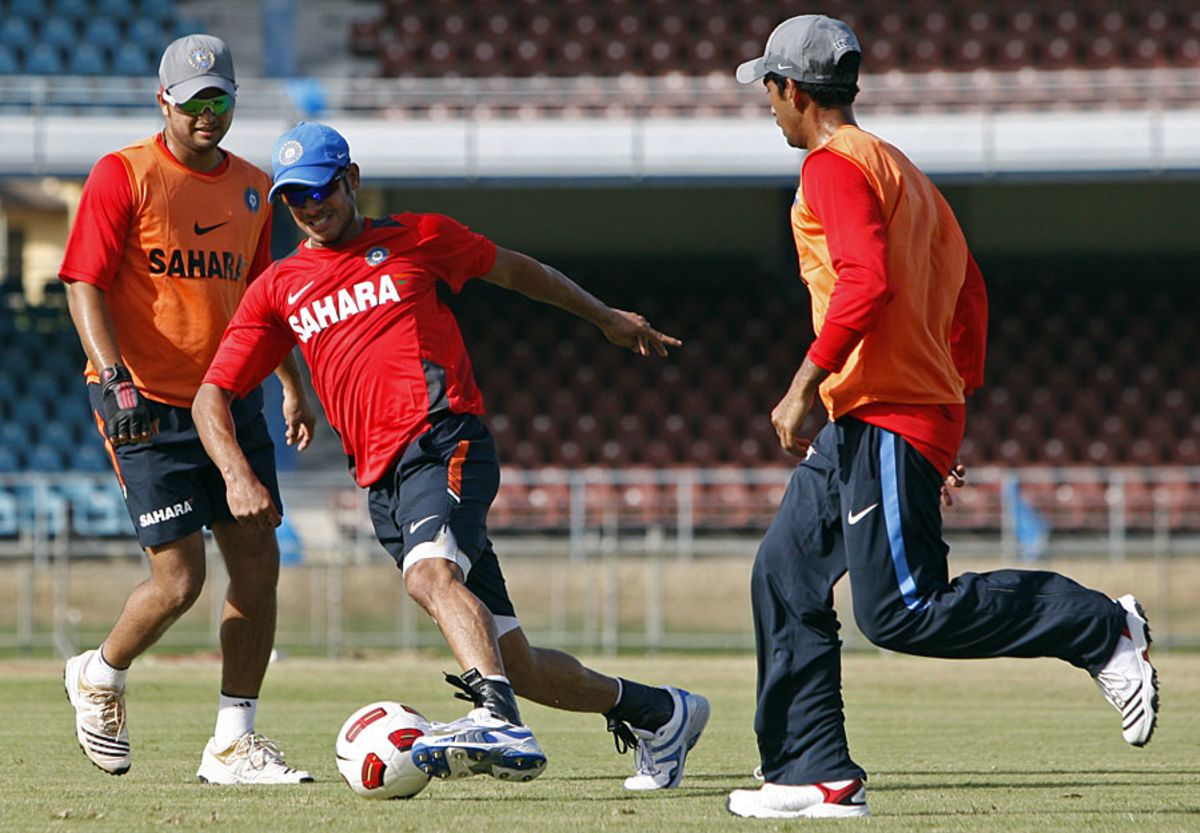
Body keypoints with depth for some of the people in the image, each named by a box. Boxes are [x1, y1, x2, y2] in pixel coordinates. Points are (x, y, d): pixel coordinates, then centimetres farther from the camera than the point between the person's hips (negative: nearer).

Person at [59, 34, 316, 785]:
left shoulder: (252, 188, 12)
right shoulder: (123, 176, -7)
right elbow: (86, 286, -11)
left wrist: (293, 384, 17)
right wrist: (115, 377, -23)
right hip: (148, 405, -6)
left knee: (258, 563, -1)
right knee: (181, 578, -10)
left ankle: (234, 742, 8)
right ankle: (99, 678, 19)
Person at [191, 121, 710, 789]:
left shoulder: (415, 238, 11)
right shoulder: (278, 289, 16)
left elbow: (512, 269, 26)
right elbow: (212, 396, 12)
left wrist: (604, 318, 34)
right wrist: (238, 474, -6)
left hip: (446, 441, -4)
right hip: (381, 479, 4)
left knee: (430, 572, -36)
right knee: (516, 663, 2)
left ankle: (499, 722, -54)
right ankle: (660, 713, 18)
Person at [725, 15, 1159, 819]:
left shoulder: (834, 165, -9)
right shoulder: (900, 168, 21)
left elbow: (866, 282, -24)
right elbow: (967, 291, 23)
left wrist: (806, 383, -21)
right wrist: (954, 403, 26)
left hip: (886, 421, -10)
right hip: (857, 426, 10)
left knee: (902, 612, -12)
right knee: (785, 579, 9)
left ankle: (1101, 629, -8)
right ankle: (819, 776, 7)